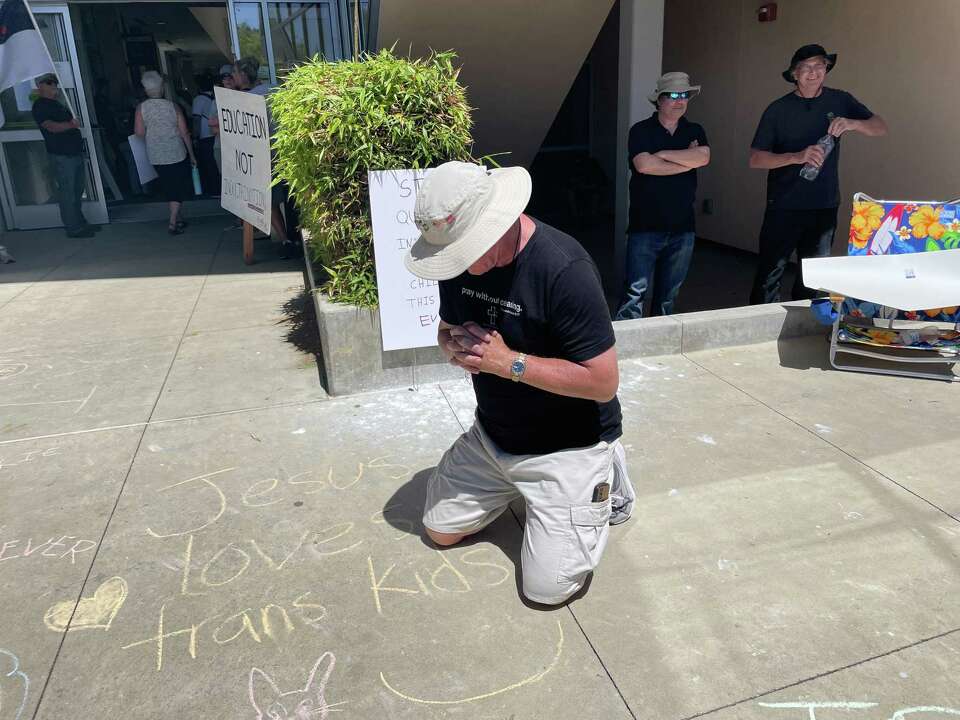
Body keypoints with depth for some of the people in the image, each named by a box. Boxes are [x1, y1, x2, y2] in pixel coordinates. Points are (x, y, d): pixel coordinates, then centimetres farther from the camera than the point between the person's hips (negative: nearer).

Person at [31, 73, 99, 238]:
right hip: (61, 156, -9)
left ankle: (80, 223, 24)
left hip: (75, 153, 9)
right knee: (67, 192, -5)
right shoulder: (40, 106, -8)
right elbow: (51, 126, -22)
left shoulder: (55, 104, 20)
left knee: (78, 191, 15)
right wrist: (70, 124, -33)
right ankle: (73, 228, -1)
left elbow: (71, 122, 25)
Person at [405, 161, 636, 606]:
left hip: (568, 445, -6)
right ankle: (513, 483, 30)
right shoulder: (460, 256, -5)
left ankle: (602, 479, 14)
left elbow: (603, 381, -26)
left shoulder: (564, 269, -28)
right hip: (492, 433, 7)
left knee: (548, 587, -8)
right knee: (440, 530, 13)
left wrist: (509, 362, -26)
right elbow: (447, 329, 11)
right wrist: (456, 348, -14)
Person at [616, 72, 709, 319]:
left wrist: (663, 154, -11)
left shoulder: (694, 131, 11)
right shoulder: (641, 130, 0)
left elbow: (703, 158, -9)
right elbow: (643, 165, -18)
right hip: (645, 226, -4)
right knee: (636, 291, -11)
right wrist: (688, 160, -8)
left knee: (668, 295, 12)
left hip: (682, 227, 4)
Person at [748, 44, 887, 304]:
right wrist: (797, 157, -24)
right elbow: (755, 159, -9)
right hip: (784, 207, -3)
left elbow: (880, 127, 5)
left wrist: (852, 123, -16)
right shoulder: (778, 110, -3)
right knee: (770, 274, -4)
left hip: (825, 207, 3)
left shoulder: (839, 100, 5)